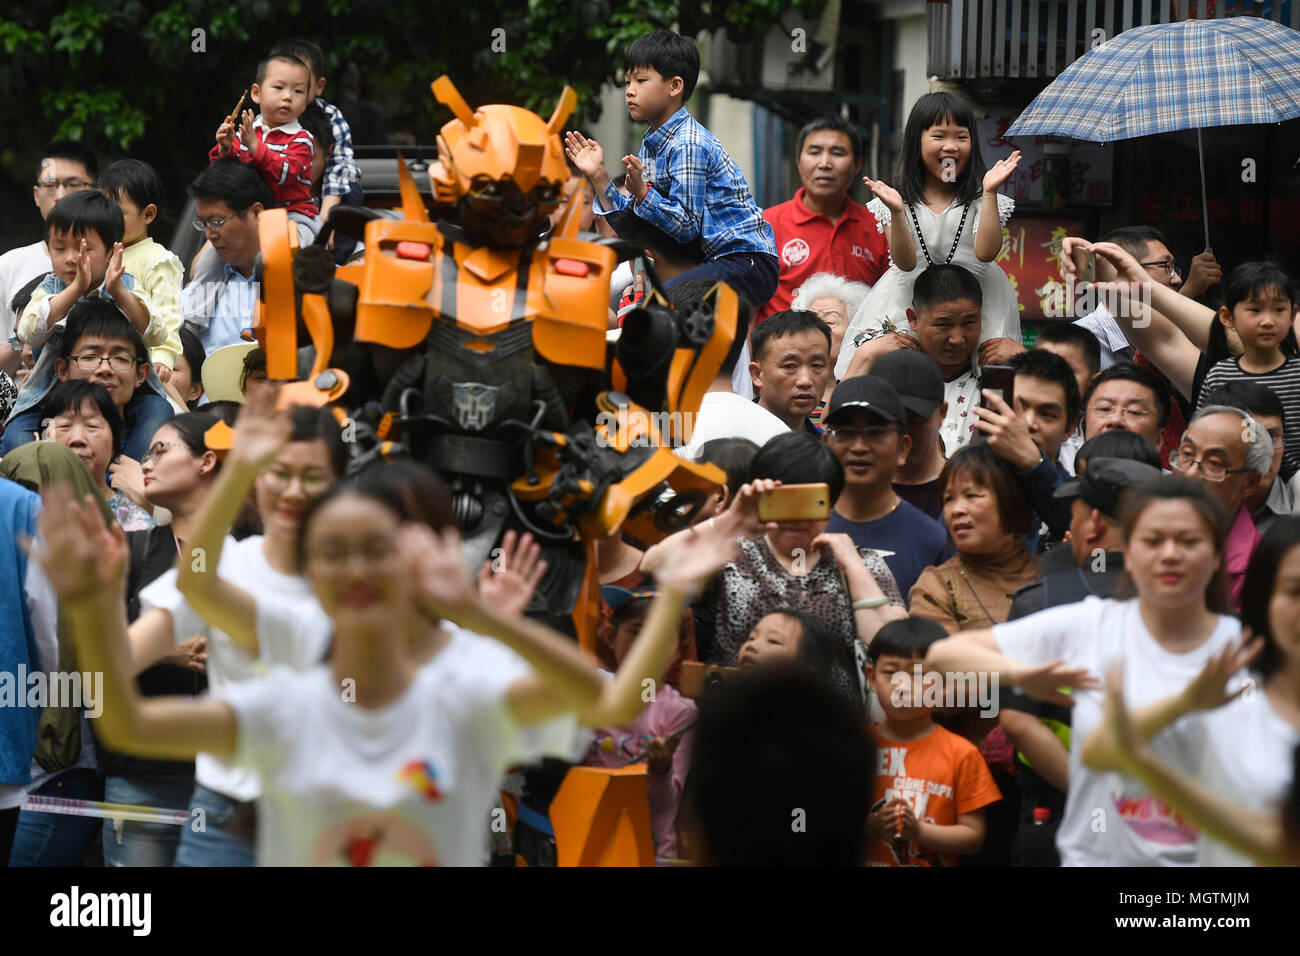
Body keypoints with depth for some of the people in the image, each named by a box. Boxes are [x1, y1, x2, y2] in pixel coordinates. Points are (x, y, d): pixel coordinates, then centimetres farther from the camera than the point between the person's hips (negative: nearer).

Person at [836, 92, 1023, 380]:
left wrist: (990, 193, -15)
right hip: (907, 298, 0)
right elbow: (905, 262, -6)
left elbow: (986, 251, -11)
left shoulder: (977, 201, 6)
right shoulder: (904, 201, 6)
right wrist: (896, 212, -20)